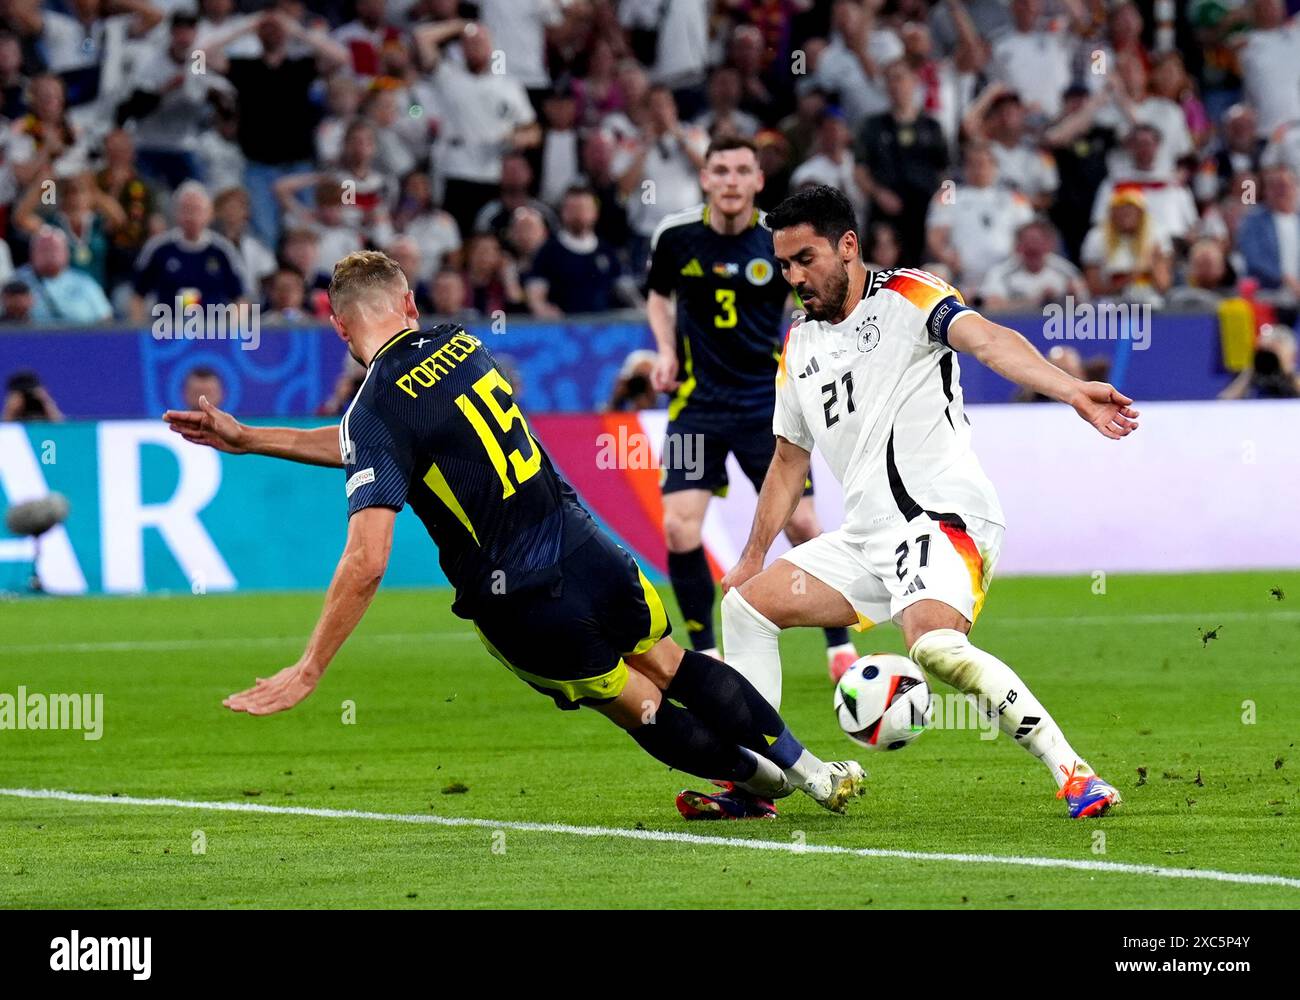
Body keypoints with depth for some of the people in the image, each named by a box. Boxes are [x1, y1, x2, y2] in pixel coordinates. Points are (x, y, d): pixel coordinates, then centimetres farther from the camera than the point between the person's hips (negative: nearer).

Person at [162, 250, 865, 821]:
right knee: (673, 666, 27)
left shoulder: (378, 408, -15)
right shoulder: (459, 345, 6)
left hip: (524, 610, -5)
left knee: (642, 709, 20)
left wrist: (308, 671, -19)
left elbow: (366, 563, -24)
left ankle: (759, 776, 34)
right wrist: (247, 439, 18)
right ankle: (813, 771, 32)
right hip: (592, 557, 5)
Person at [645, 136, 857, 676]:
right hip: (697, 402, 1)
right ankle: (705, 654, 4)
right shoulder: (675, 236, -4)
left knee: (800, 524, -6)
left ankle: (839, 647, 11)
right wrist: (666, 352, 1)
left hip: (766, 403, -1)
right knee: (679, 526, -11)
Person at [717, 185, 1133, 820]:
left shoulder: (905, 296, -4)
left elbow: (987, 341, -22)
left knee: (934, 644, -32)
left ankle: (1074, 775, -29)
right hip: (867, 538, 9)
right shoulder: (799, 346, 18)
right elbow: (789, 461, 29)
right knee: (747, 604, 9)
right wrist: (753, 558, 29)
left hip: (943, 517, -9)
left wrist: (1070, 390, -39)